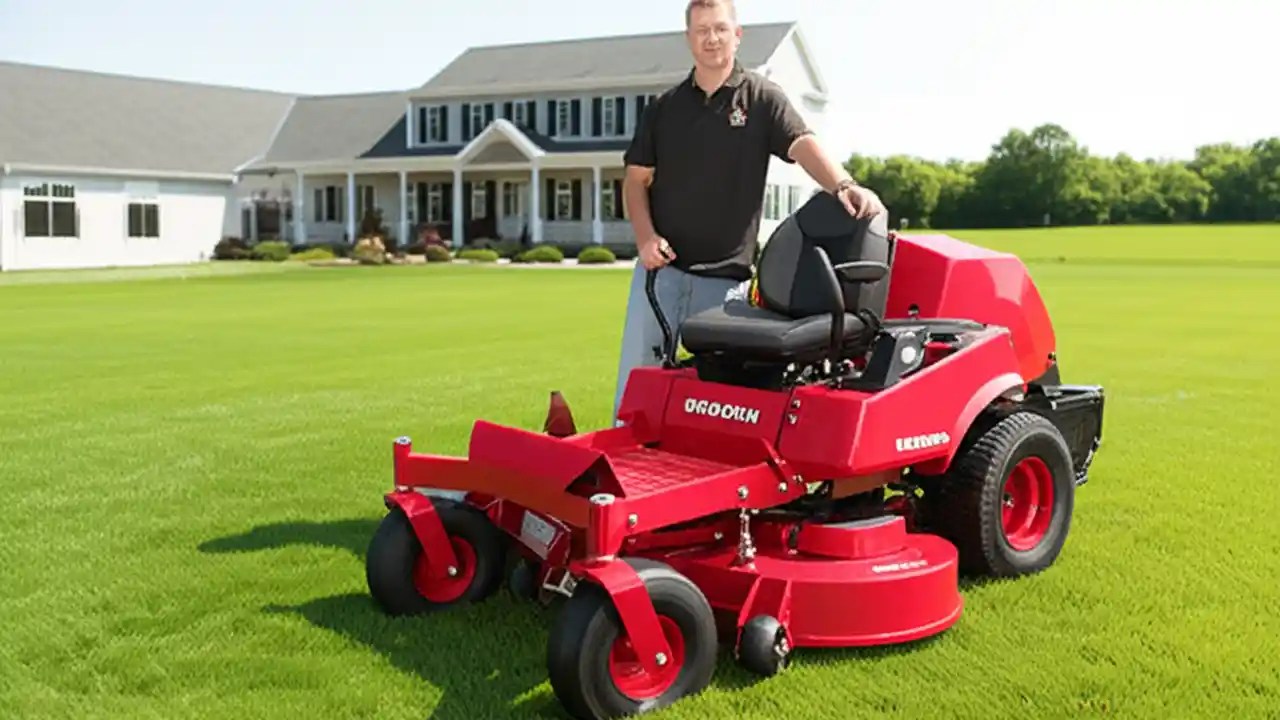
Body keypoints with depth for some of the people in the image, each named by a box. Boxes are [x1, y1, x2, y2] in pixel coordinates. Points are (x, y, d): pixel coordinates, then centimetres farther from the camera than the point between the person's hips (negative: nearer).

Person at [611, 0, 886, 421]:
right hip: (661, 266, 2)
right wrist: (645, 236, -7)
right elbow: (636, 178, 10)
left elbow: (803, 145, -16)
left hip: (724, 275, -2)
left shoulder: (762, 98, 0)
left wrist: (844, 186, -36)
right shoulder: (664, 107, 9)